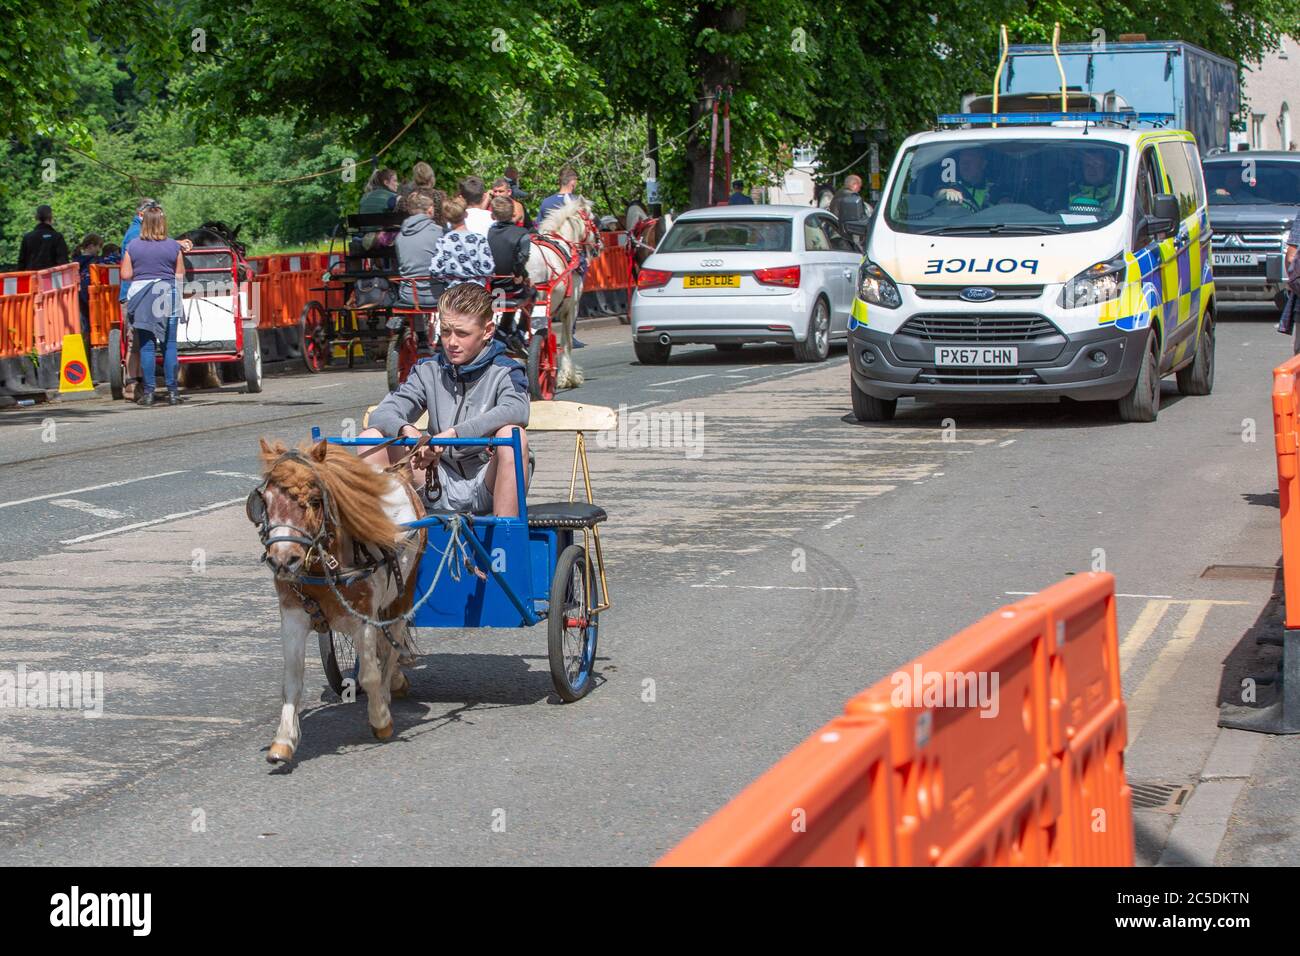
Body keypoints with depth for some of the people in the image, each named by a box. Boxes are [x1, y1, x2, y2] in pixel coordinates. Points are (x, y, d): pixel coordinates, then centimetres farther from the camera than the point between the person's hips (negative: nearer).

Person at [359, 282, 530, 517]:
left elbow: (516, 410, -27)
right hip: (441, 491, 4)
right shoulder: (429, 371, 10)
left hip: (486, 489, -4)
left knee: (512, 434, -33)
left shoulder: (504, 372, -3)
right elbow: (382, 413, 0)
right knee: (371, 437, -7)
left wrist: (451, 434, -36)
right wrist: (408, 432, -25)